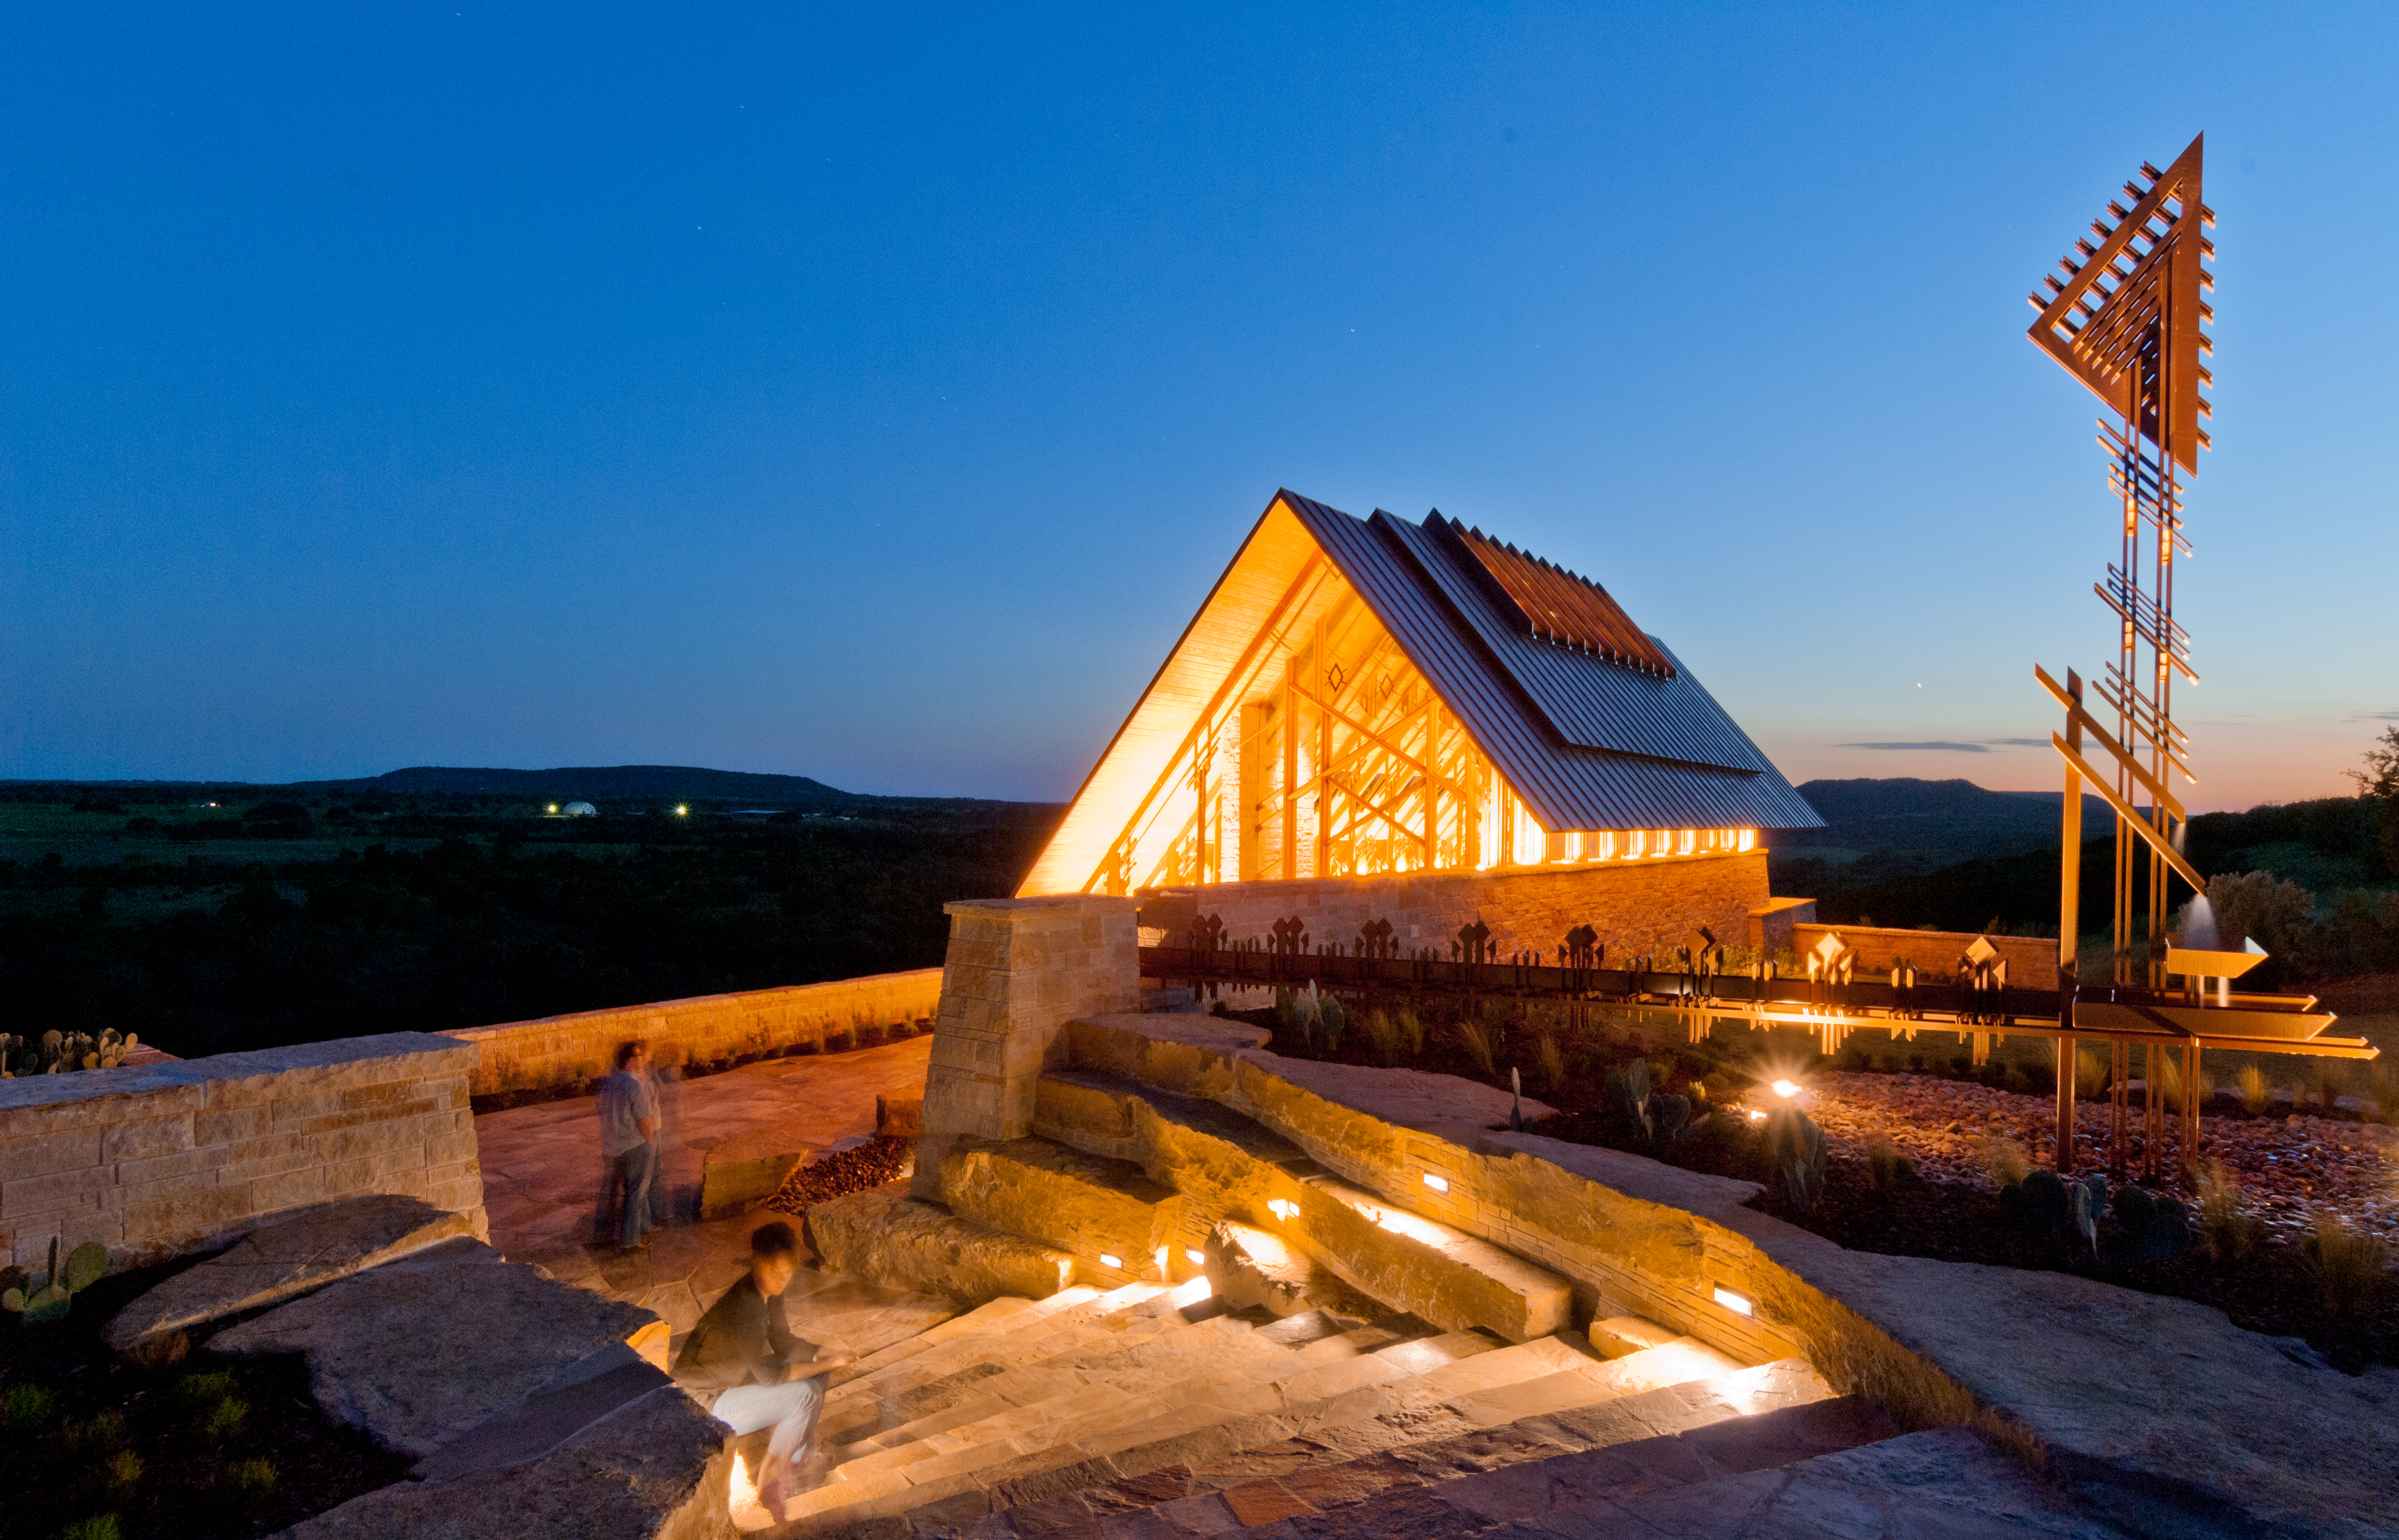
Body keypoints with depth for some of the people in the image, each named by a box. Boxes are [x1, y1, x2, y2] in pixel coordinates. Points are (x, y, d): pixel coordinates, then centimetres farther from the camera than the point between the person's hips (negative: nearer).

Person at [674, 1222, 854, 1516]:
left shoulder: (769, 1292, -4)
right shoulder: (741, 1305, -32)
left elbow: (782, 1343, 7)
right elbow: (769, 1375, -29)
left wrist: (824, 1356, -8)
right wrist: (827, 1364, -23)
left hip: (737, 1378, 9)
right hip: (707, 1402, -9)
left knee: (814, 1372, 3)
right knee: (806, 1395, -20)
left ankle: (795, 1455, 10)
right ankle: (768, 1475, -1)